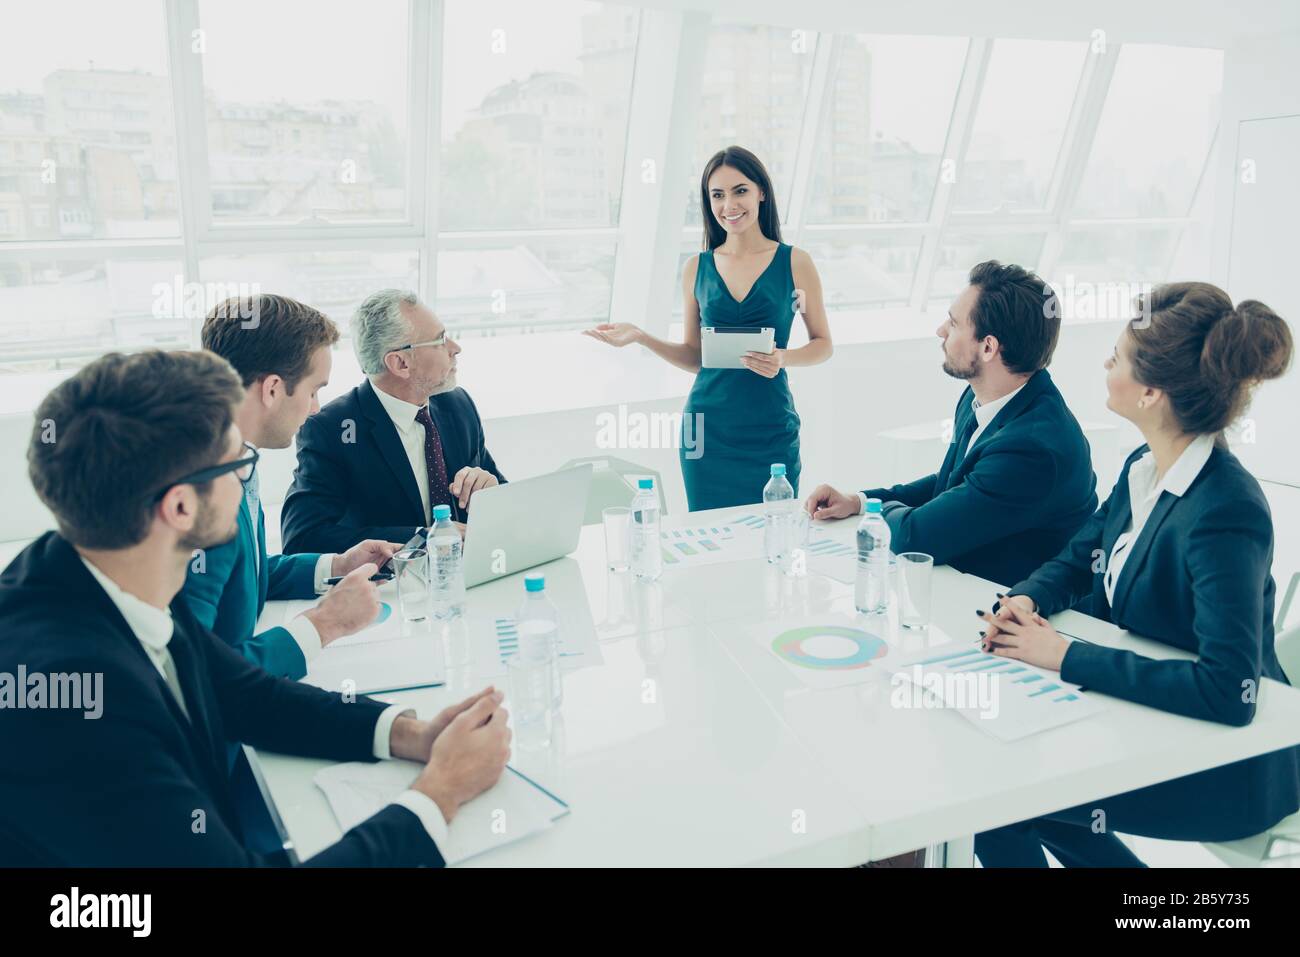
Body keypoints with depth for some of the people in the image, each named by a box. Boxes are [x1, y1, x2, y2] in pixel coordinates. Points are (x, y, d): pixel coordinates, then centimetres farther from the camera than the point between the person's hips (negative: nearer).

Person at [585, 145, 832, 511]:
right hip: (708, 429, 2)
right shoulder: (697, 268, 6)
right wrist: (640, 336, -3)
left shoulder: (795, 262, 0)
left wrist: (784, 358, -14)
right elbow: (694, 357, 10)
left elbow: (823, 344, 5)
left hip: (770, 429, -1)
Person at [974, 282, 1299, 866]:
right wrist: (1027, 598, -11)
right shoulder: (1143, 468, -1)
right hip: (1140, 716, 8)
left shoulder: (1225, 515, -28)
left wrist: (1068, 657, -31)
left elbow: (1227, 691, -36)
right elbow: (1077, 559, 11)